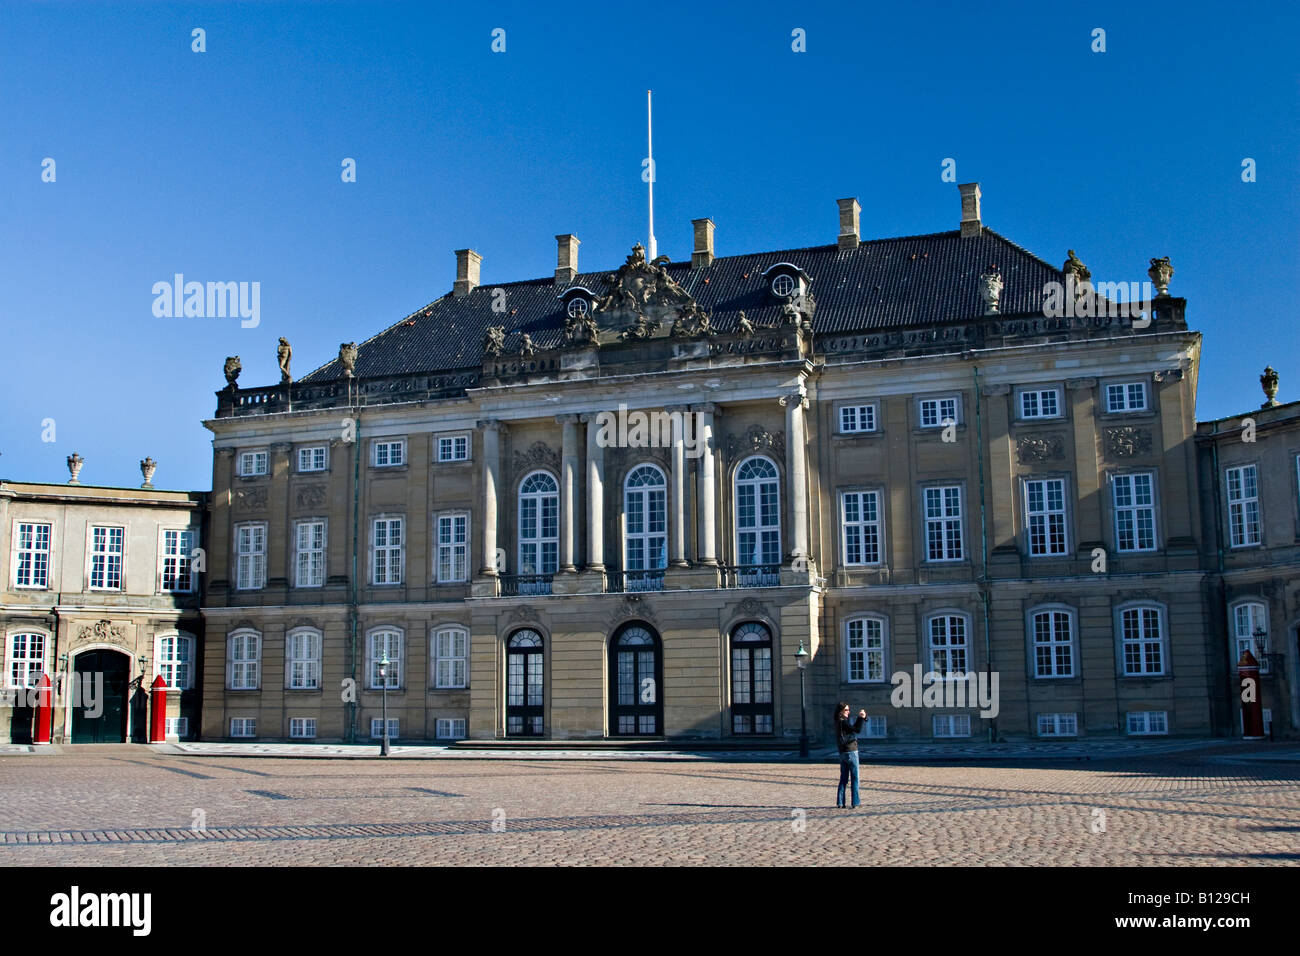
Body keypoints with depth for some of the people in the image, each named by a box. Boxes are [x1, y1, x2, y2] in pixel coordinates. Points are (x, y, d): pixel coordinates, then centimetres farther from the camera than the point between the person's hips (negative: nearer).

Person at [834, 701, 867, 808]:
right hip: (851, 752, -8)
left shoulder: (838, 722, 13)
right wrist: (861, 718, -20)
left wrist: (861, 717, 8)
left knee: (843, 779, 11)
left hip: (842, 753, 8)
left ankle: (840, 802, 9)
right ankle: (855, 802, 1)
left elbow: (854, 727, 18)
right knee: (855, 778, 0)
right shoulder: (843, 722, -14)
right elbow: (857, 729, -24)